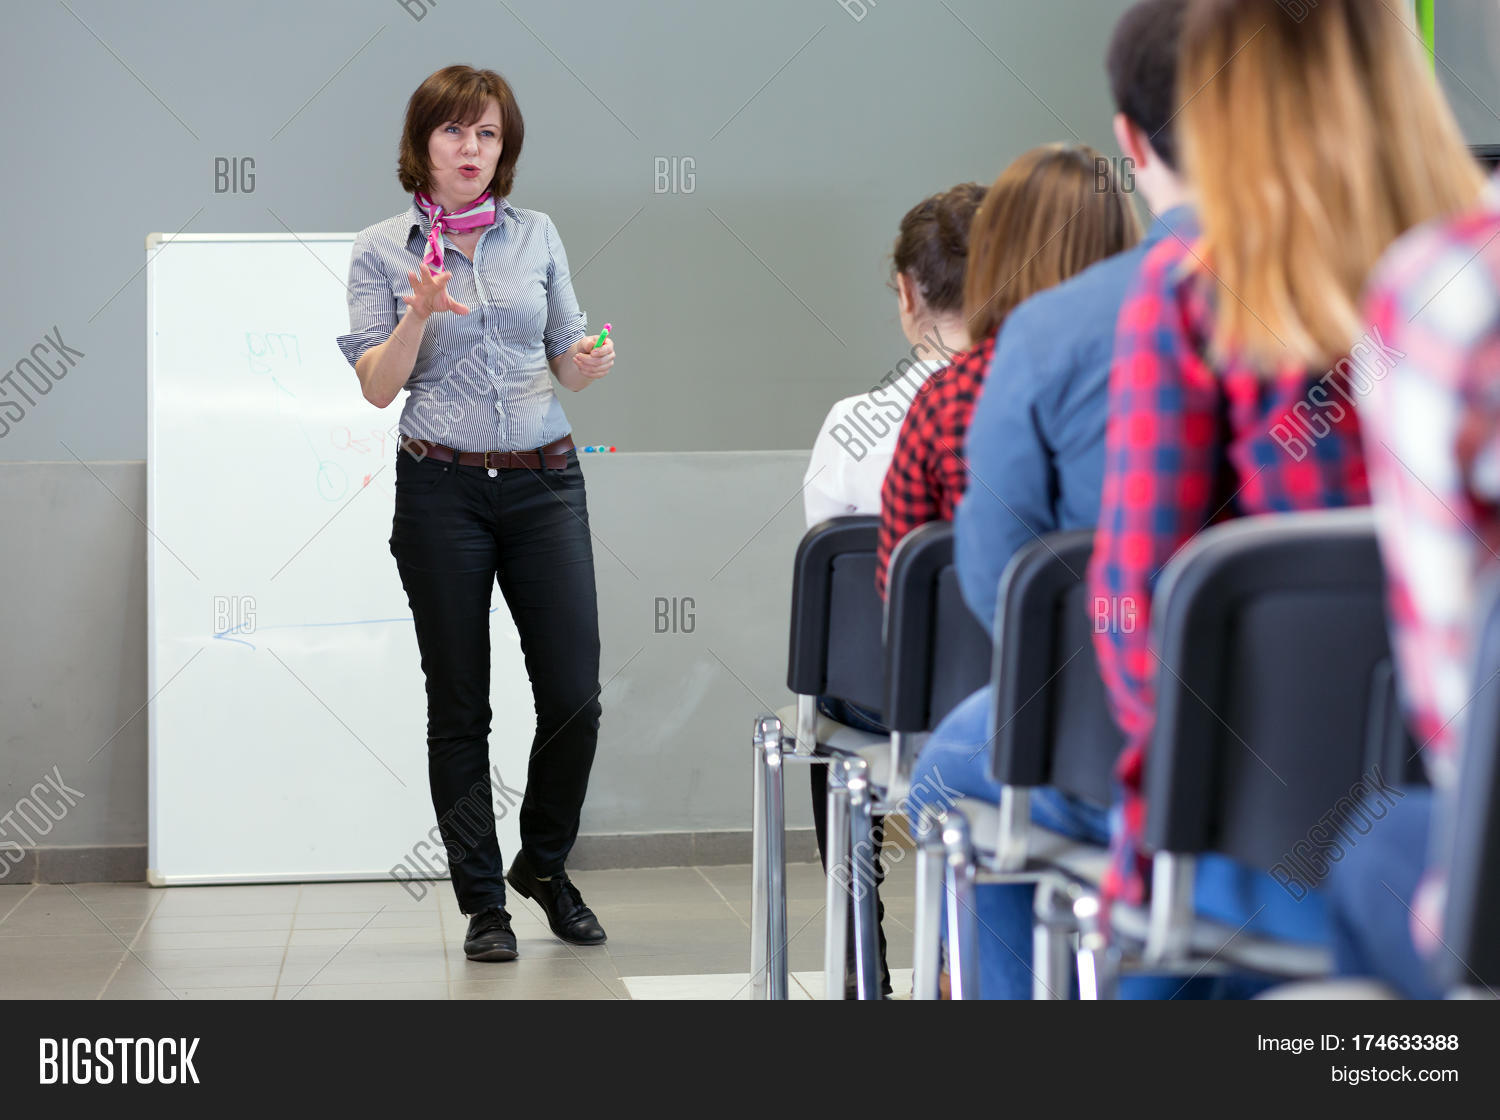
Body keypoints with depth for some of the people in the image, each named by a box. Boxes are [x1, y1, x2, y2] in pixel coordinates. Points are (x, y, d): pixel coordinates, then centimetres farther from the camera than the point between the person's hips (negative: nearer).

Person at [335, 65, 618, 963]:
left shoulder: (538, 235, 9)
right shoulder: (382, 250, 3)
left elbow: (566, 359, 14)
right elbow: (377, 386, -2)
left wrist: (593, 363, -8)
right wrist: (420, 314, -19)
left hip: (546, 483, 2)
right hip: (443, 490, -2)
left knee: (574, 693, -1)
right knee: (460, 707, 3)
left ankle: (546, 866, 23)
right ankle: (484, 900, 14)